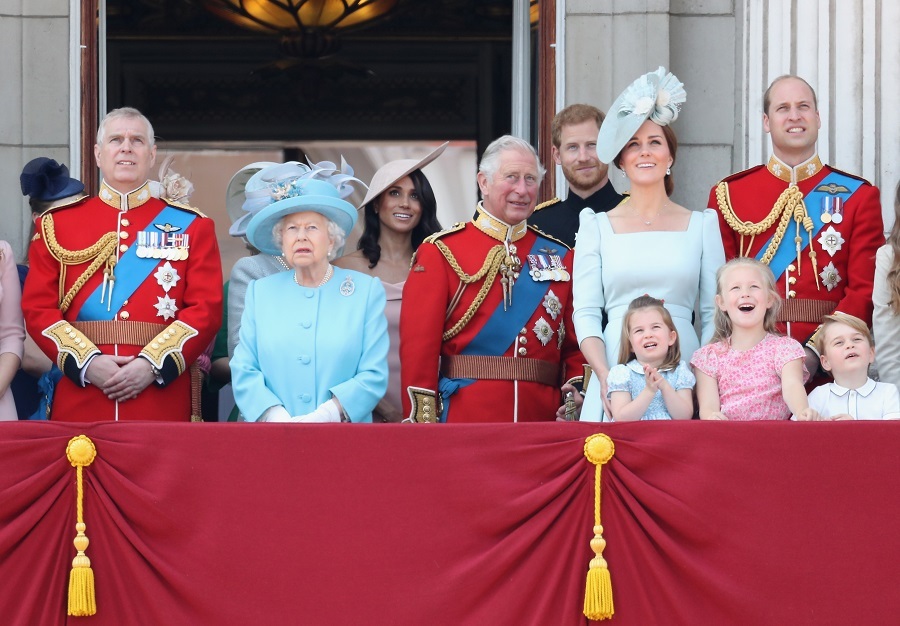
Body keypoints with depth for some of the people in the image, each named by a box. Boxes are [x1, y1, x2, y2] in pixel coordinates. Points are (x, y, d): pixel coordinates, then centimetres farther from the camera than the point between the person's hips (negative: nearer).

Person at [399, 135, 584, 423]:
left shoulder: (560, 257, 13)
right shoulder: (441, 253, 2)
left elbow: (575, 346, 11)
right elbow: (419, 346, -4)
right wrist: (424, 426, -13)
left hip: (542, 420, 3)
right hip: (464, 421, -3)